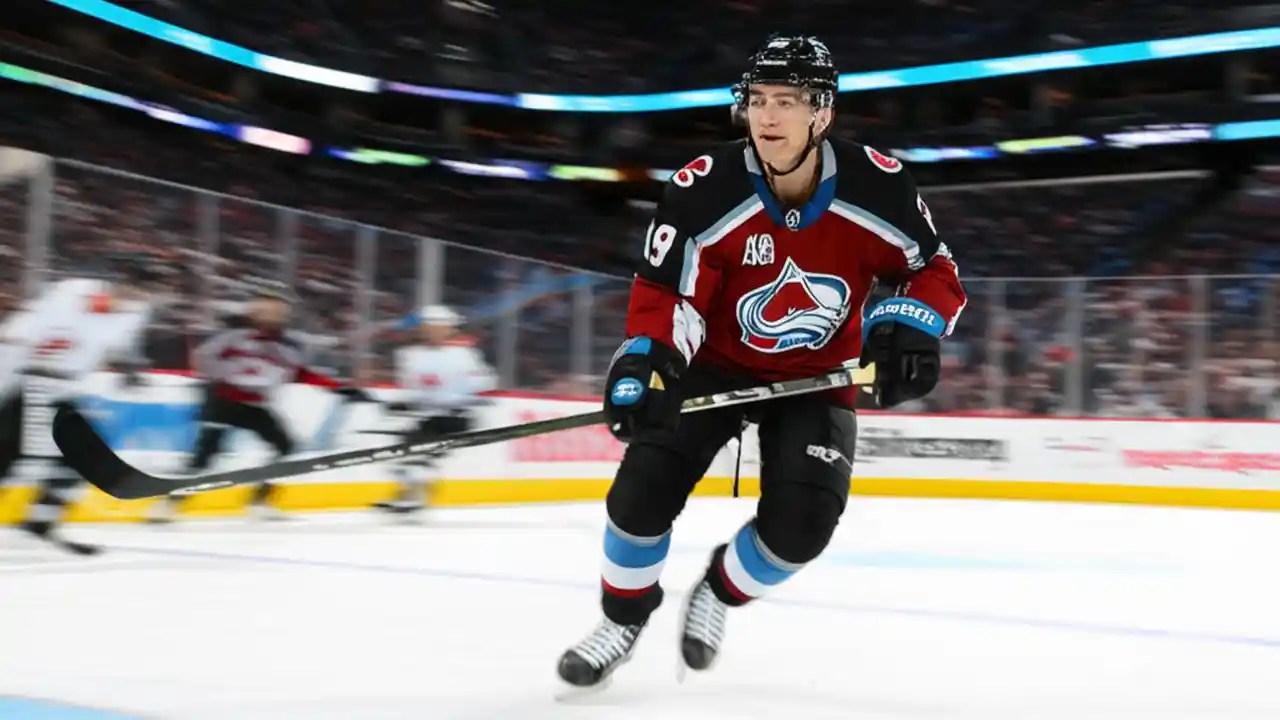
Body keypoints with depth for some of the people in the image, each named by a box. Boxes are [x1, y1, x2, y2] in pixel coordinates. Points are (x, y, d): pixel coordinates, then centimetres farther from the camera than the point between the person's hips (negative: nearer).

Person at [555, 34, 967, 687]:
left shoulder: (875, 187, -19)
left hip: (817, 377, 1)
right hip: (718, 364, 0)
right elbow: (664, 293, -15)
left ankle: (719, 591, 17)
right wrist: (642, 360, -31)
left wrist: (910, 325, -23)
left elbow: (933, 271, -4)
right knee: (643, 486, -15)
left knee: (802, 522, -17)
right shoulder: (704, 191, -23)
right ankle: (624, 616, 13)